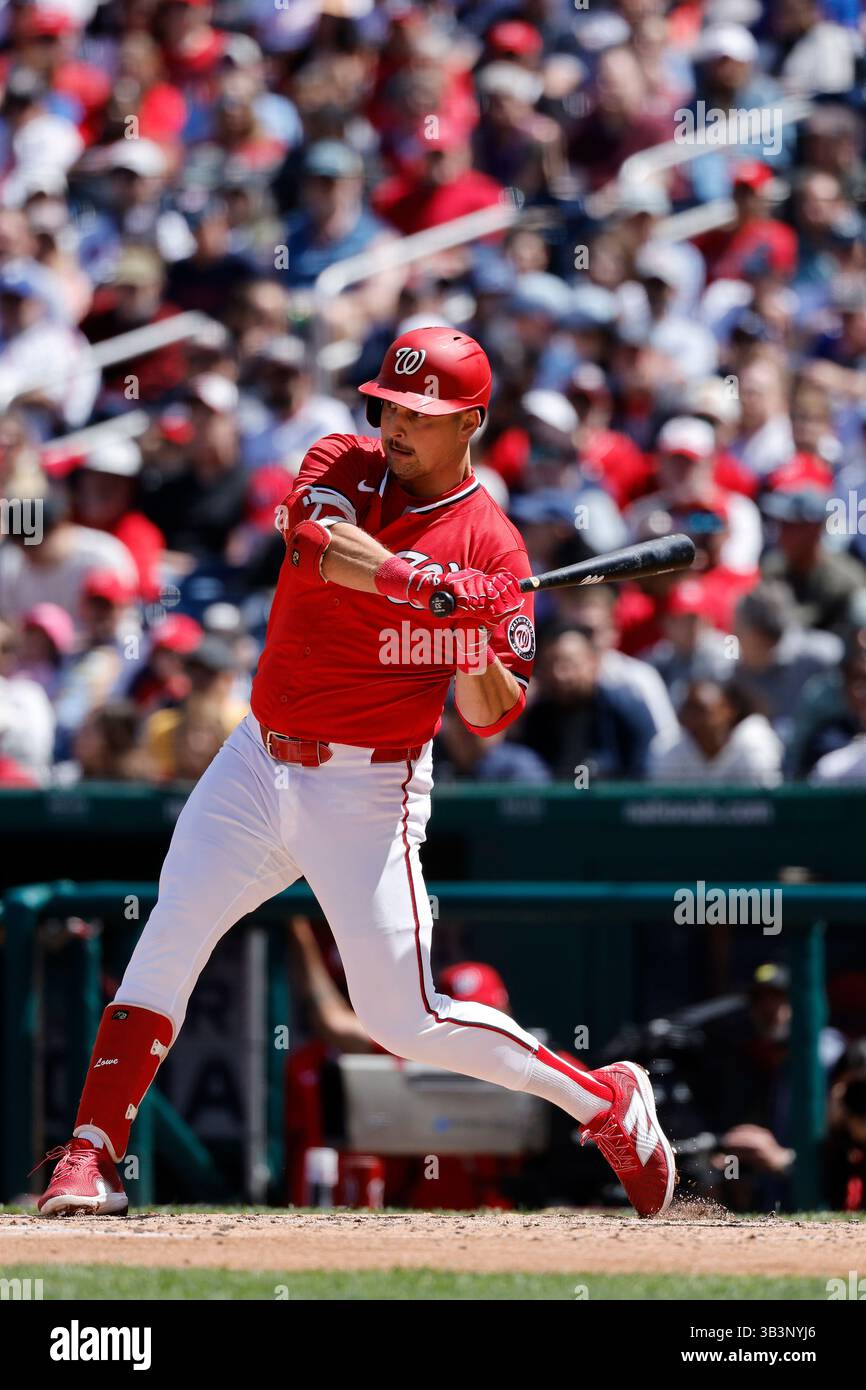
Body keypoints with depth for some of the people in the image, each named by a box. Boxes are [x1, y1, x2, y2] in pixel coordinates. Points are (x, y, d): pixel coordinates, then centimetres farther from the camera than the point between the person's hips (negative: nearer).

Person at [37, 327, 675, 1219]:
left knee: (403, 1019, -7)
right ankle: (91, 1156, -1)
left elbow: (490, 718, -7)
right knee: (165, 946, -5)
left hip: (368, 788, -4)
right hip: (258, 765, 4)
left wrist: (475, 655, -28)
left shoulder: (493, 549, -7)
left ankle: (607, 1101, 9)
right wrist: (444, 592, -32)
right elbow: (319, 544, -22)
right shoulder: (342, 467, 2)